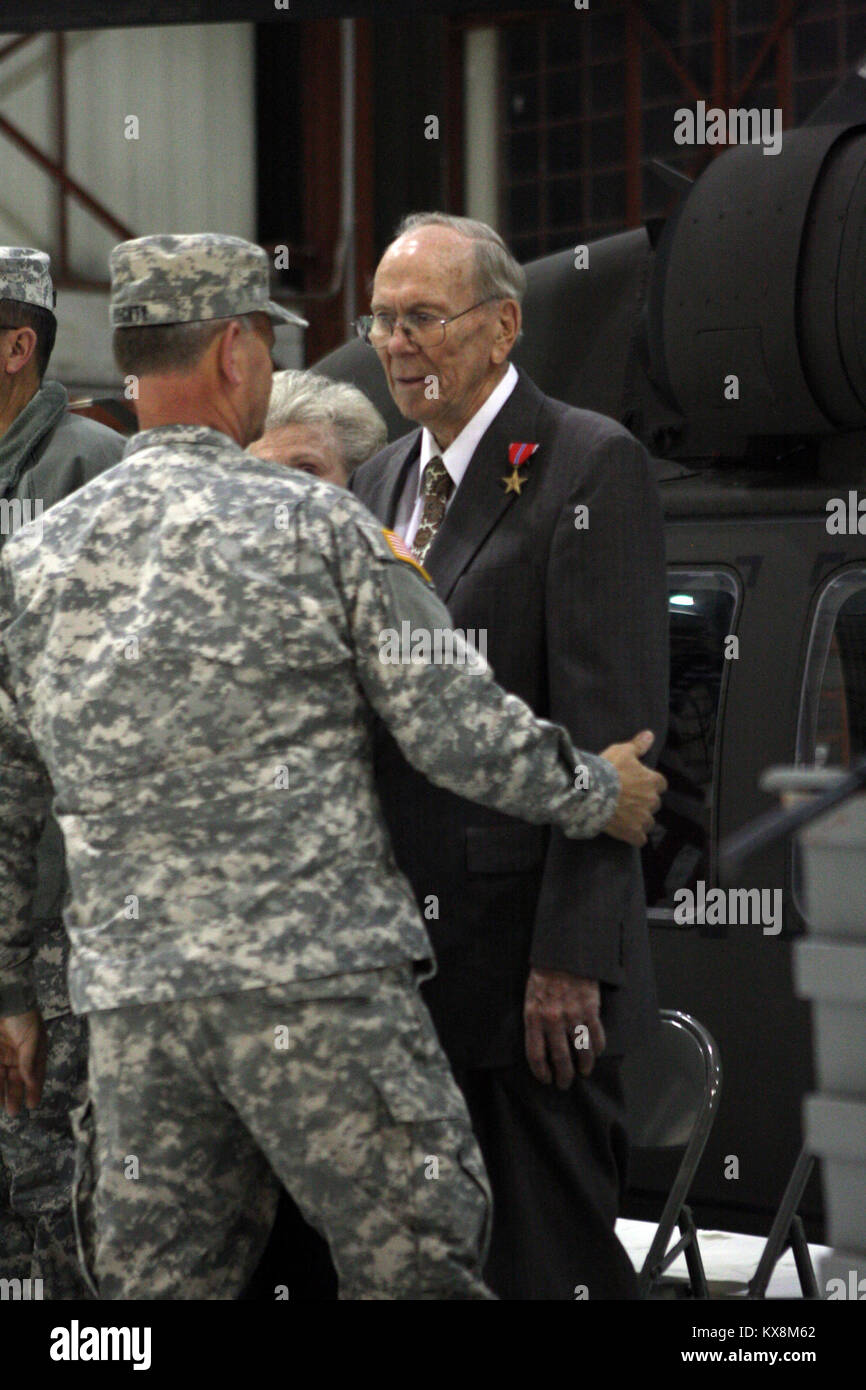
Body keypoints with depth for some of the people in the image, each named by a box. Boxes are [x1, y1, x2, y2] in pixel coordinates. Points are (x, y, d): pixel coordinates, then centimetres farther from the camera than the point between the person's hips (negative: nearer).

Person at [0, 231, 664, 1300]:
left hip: (131, 1009, 5)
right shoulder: (313, 526, -4)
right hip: (320, 984, -5)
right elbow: (459, 730, -4)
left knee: (159, 1282, 8)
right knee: (418, 1265, 4)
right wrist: (599, 793, 13)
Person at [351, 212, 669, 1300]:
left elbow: (613, 725, -14)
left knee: (548, 1261, -3)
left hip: (529, 962, -7)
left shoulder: (589, 466, -8)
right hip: (399, 959, 8)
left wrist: (572, 957, -20)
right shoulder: (379, 484, 16)